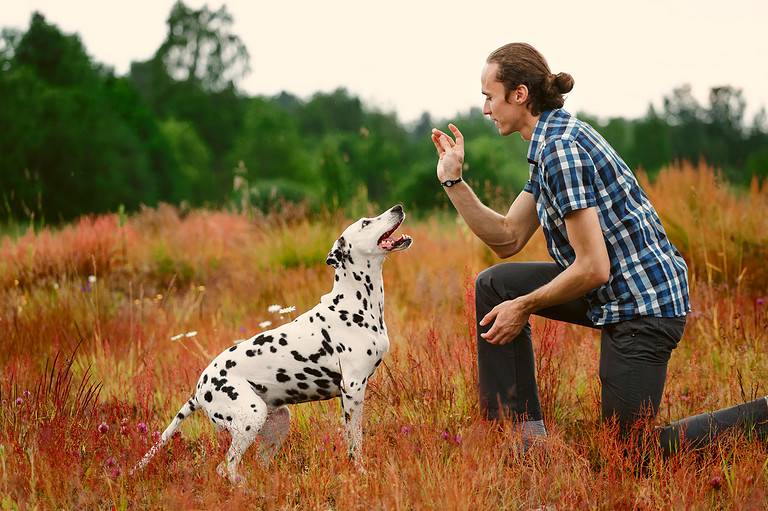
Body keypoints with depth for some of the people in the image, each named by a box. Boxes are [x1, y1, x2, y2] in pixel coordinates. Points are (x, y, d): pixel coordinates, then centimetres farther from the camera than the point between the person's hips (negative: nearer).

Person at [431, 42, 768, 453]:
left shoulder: (561, 148, -22)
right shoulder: (554, 141, 10)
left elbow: (594, 268, -24)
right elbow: (508, 239, 14)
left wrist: (523, 306, -11)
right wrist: (453, 180, 8)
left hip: (642, 305, -10)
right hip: (615, 292, 10)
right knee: (493, 285, 11)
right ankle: (527, 434, 10)